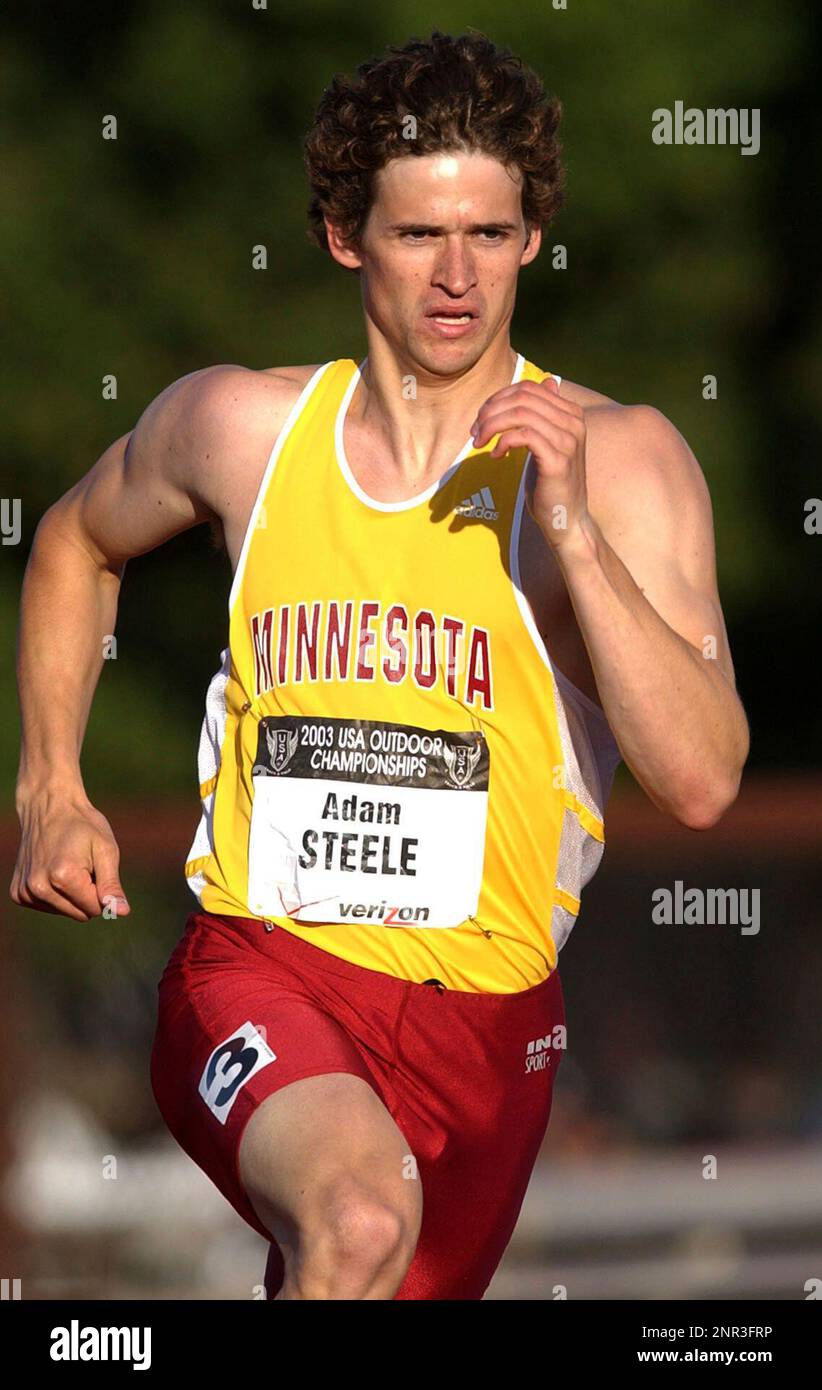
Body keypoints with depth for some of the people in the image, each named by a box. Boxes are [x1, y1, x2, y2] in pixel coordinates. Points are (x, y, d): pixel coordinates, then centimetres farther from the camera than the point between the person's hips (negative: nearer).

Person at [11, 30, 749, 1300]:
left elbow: (701, 781, -14)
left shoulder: (619, 458, -3)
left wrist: (572, 531, -21)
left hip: (484, 1020, 1)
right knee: (361, 1216, -34)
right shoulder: (240, 426, 3)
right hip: (257, 971, -1)